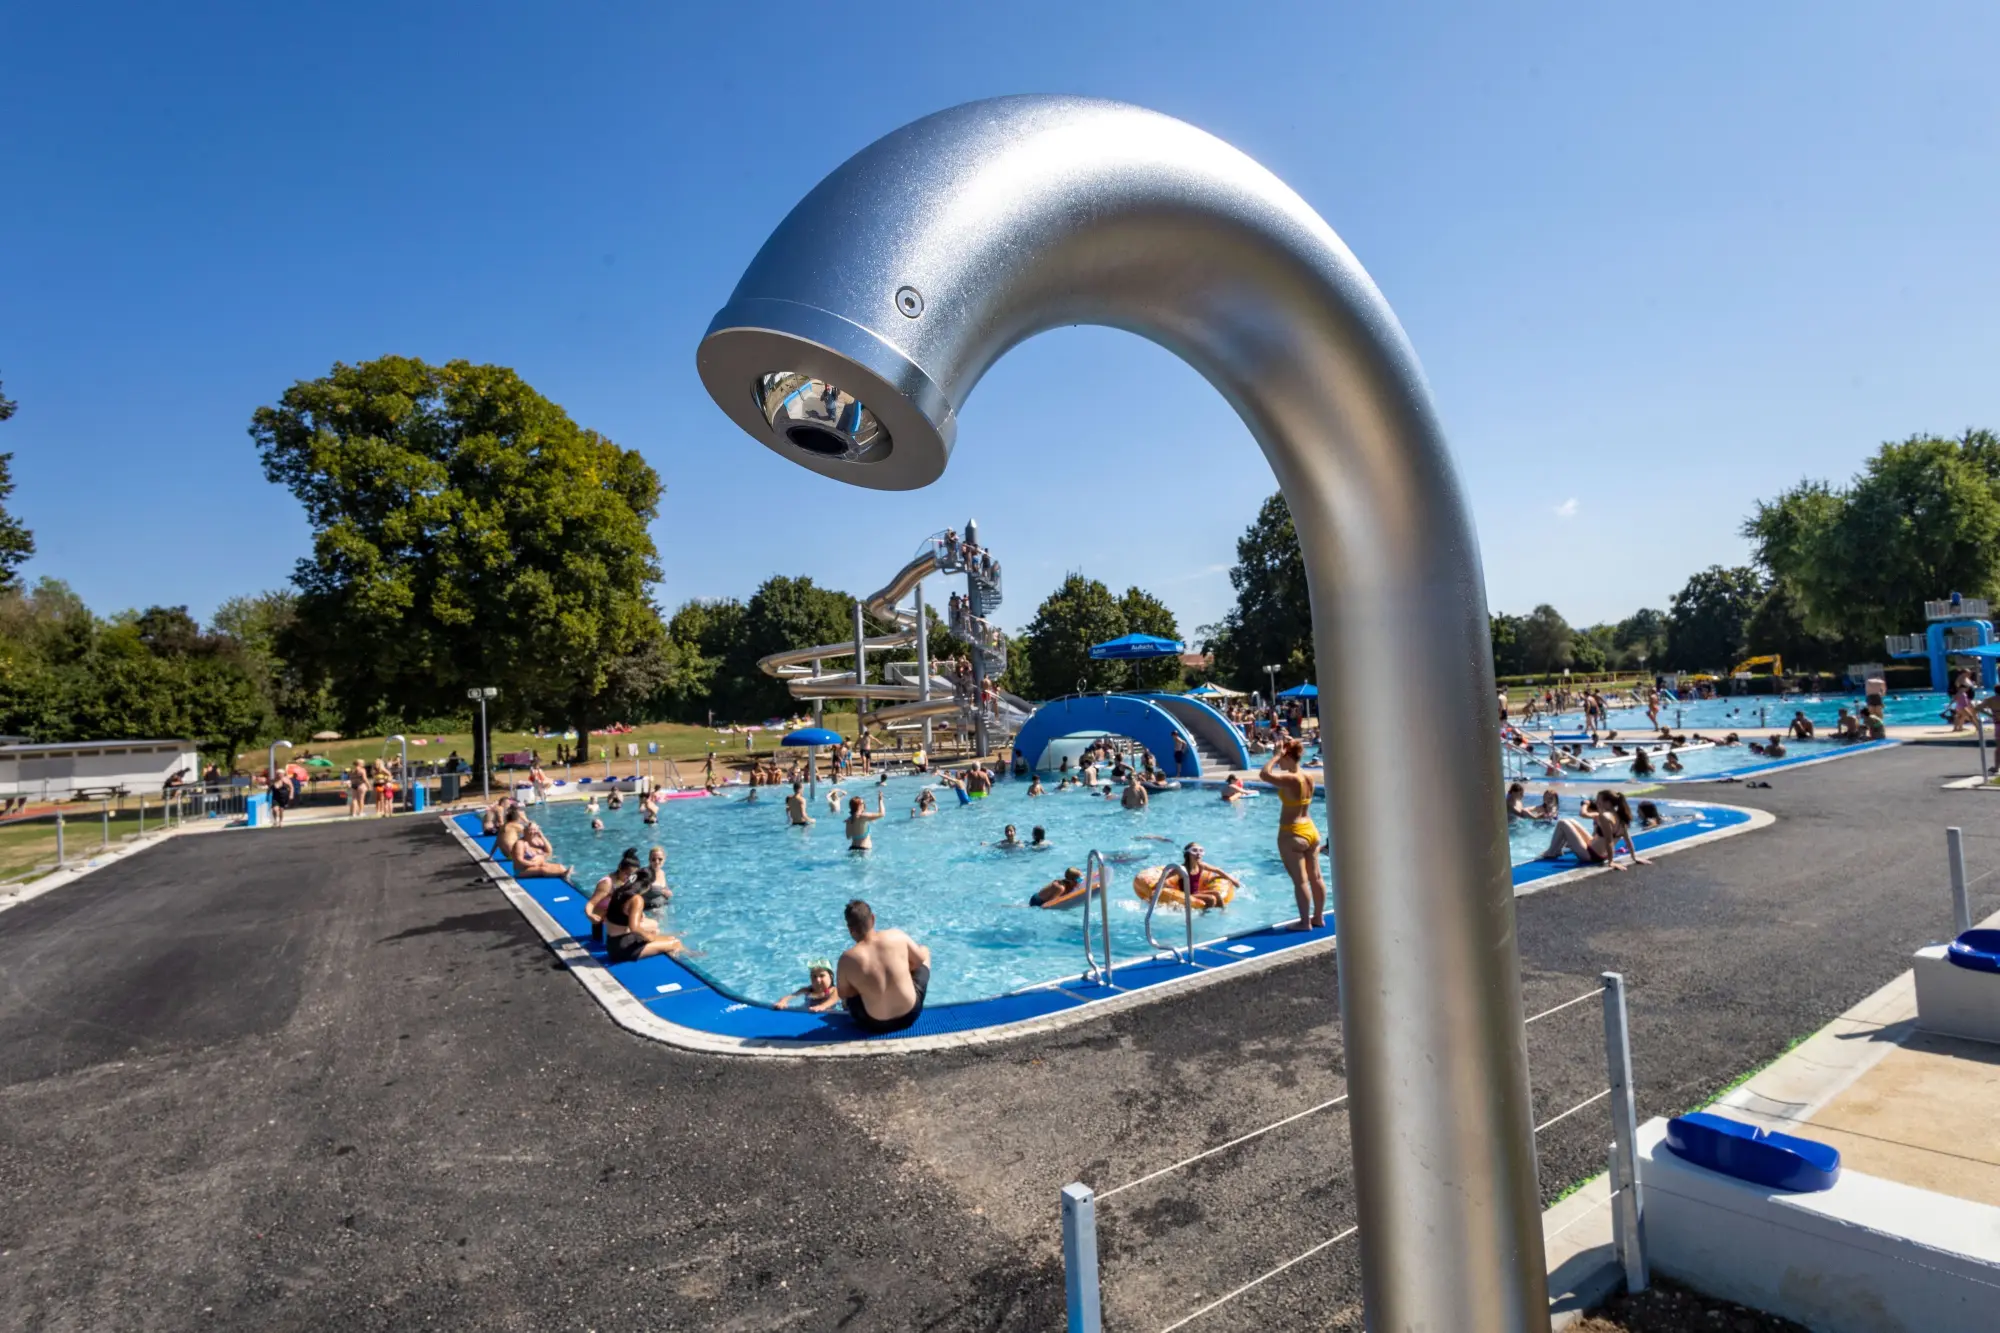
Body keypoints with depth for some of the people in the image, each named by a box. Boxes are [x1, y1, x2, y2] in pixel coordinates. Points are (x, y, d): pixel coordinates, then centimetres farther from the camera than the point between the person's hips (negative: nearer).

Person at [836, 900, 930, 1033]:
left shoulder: (846, 960, -18)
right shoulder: (897, 936, -15)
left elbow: (844, 995, -3)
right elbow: (920, 959, 2)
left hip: (875, 1024, 0)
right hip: (910, 1014, 0)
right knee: (925, 951, 23)